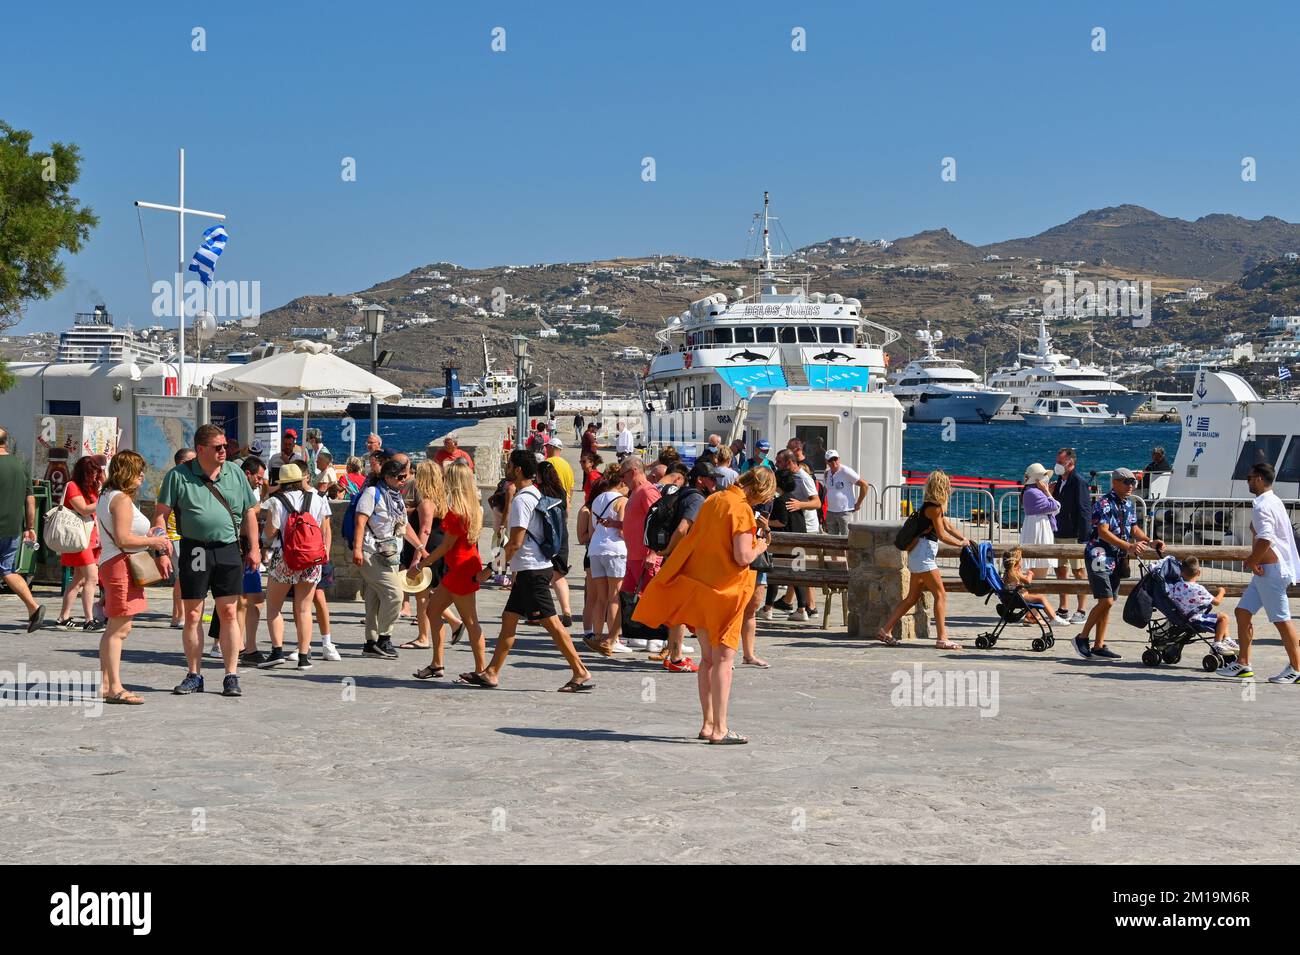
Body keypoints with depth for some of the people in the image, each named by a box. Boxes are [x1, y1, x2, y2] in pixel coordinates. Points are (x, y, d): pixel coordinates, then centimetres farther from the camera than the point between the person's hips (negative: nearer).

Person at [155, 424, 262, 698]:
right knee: (192, 616, 4)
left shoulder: (235, 474, 8)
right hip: (194, 550, -1)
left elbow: (249, 513, 14)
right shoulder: (179, 476, 0)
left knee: (228, 614, 0)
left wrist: (254, 548, 8)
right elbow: (161, 513, 0)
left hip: (228, 549, 1)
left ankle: (231, 677, 5)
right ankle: (193, 676, 15)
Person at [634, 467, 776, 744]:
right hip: (724, 590, -8)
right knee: (724, 658, -4)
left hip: (698, 586, 8)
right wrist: (761, 545, 0)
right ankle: (719, 729, -7)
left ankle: (707, 723, 17)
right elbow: (743, 557, -21)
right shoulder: (742, 510, -15)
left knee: (708, 657, 14)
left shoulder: (713, 500, 9)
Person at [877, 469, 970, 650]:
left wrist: (964, 539, 16)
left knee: (912, 597, 14)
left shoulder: (934, 506, 15)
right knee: (940, 595, -8)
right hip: (923, 554, -10)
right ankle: (942, 639, -10)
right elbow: (942, 535, -14)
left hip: (919, 555, 10)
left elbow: (946, 525, 23)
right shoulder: (934, 508, -15)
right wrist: (960, 543, -1)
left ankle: (885, 630, 15)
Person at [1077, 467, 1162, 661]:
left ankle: (1099, 646, 13)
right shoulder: (1104, 503, -16)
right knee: (1106, 601, -15)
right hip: (1099, 556, -8)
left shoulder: (1128, 503, 11)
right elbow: (1103, 532, -25)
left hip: (1117, 558, 8)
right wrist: (1129, 546, -33)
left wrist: (1151, 541, 1)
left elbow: (1134, 528, 19)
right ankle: (1082, 638, -1)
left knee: (1108, 603, 8)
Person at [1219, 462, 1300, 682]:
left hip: (1270, 570, -11)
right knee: (1243, 612, 11)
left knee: (1281, 619, -4)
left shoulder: (1262, 506, -17)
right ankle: (1242, 664, 13)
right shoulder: (1273, 501, 17)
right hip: (1266, 570, 11)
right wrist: (1254, 560, 13)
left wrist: (1252, 562, -16)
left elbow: (1265, 539, -29)